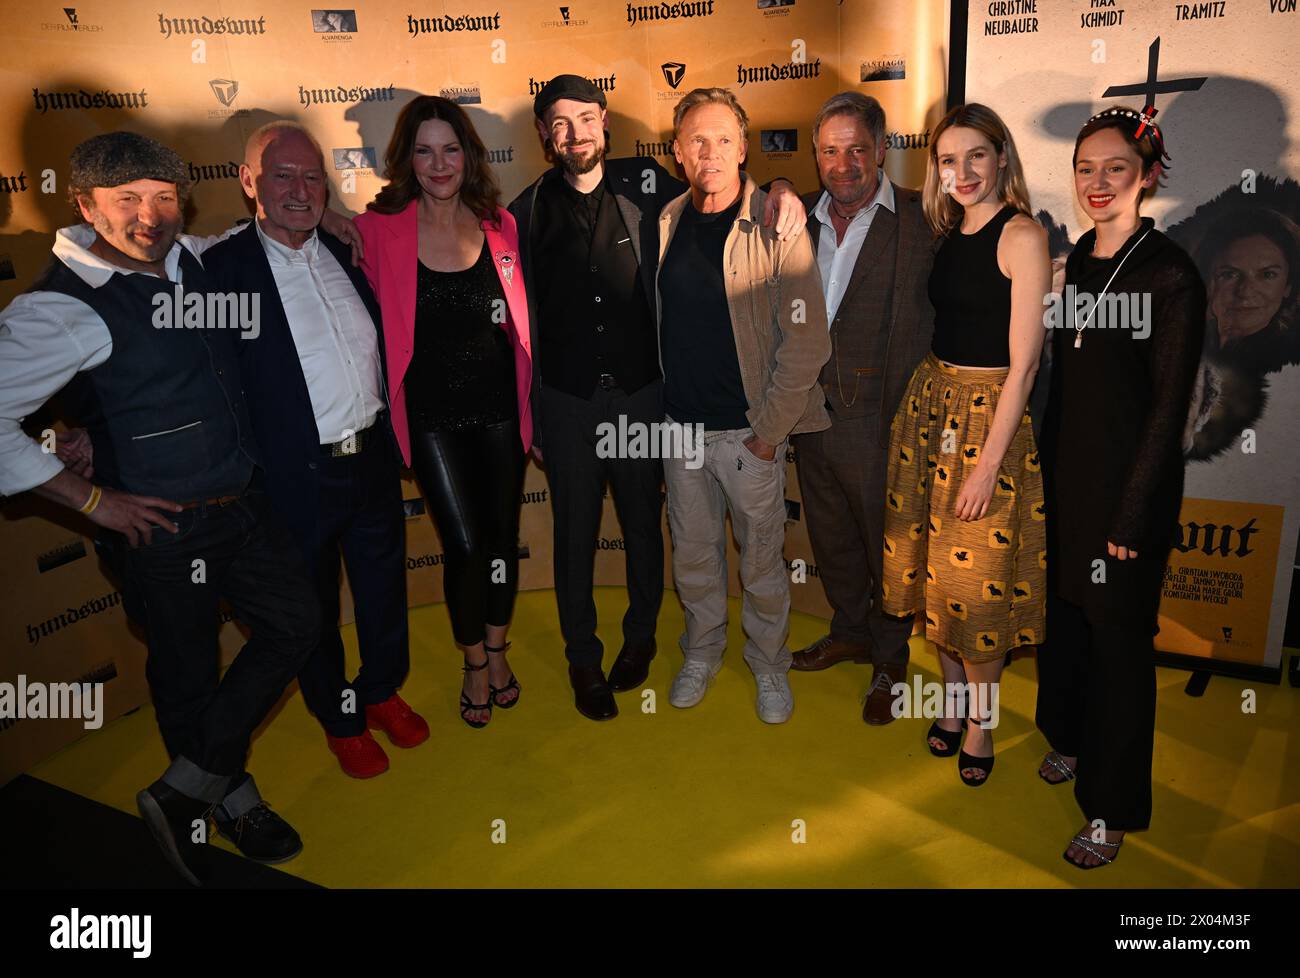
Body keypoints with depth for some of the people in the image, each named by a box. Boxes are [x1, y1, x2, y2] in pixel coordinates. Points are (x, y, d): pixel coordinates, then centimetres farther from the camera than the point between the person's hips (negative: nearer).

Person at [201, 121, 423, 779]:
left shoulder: (345, 253, 4)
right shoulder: (223, 268, -12)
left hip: (372, 459, 5)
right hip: (298, 476, -4)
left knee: (384, 586, 19)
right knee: (312, 607, 14)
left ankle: (383, 692, 43)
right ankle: (338, 719, 36)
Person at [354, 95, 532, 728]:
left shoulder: (498, 225, 1)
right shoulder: (380, 228, -7)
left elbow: (519, 322, 8)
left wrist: (534, 405, 7)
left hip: (498, 406, 3)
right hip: (430, 413, -2)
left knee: (502, 535, 12)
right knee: (464, 545, -3)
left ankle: (497, 648, 37)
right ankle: (475, 664, 24)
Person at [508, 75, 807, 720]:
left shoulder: (644, 184, -3)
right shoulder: (529, 211, -2)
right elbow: (521, 321, 1)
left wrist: (778, 189, -10)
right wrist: (528, 418, 2)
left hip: (641, 393, 0)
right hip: (568, 401, 0)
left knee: (643, 524, 15)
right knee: (576, 534, 12)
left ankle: (641, 636, 40)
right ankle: (583, 659, 32)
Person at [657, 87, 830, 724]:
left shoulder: (776, 228, -11)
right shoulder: (666, 224, 3)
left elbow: (806, 341, -12)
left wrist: (769, 430, -13)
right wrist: (659, 408, 7)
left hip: (749, 431, -4)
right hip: (680, 425, 4)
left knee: (761, 560, 10)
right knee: (692, 553, 17)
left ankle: (769, 663, 33)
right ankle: (702, 652, 39)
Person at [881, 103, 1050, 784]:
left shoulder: (1021, 235, -12)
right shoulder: (948, 234, 10)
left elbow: (1022, 364, -15)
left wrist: (989, 464, -18)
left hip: (991, 414, -6)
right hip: (931, 403, 7)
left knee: (979, 580, 2)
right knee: (933, 565, 13)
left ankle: (981, 720, 22)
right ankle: (953, 693, 32)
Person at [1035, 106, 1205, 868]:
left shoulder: (1172, 275, -14)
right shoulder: (1076, 260, 6)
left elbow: (1170, 406, -15)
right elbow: (1065, 376, 9)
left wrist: (1132, 516, -16)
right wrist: (1049, 473, 9)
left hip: (1129, 484, -6)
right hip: (1066, 473, 6)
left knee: (1119, 635, 5)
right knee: (1065, 612, 20)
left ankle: (1115, 806, 23)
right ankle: (1070, 735, 45)